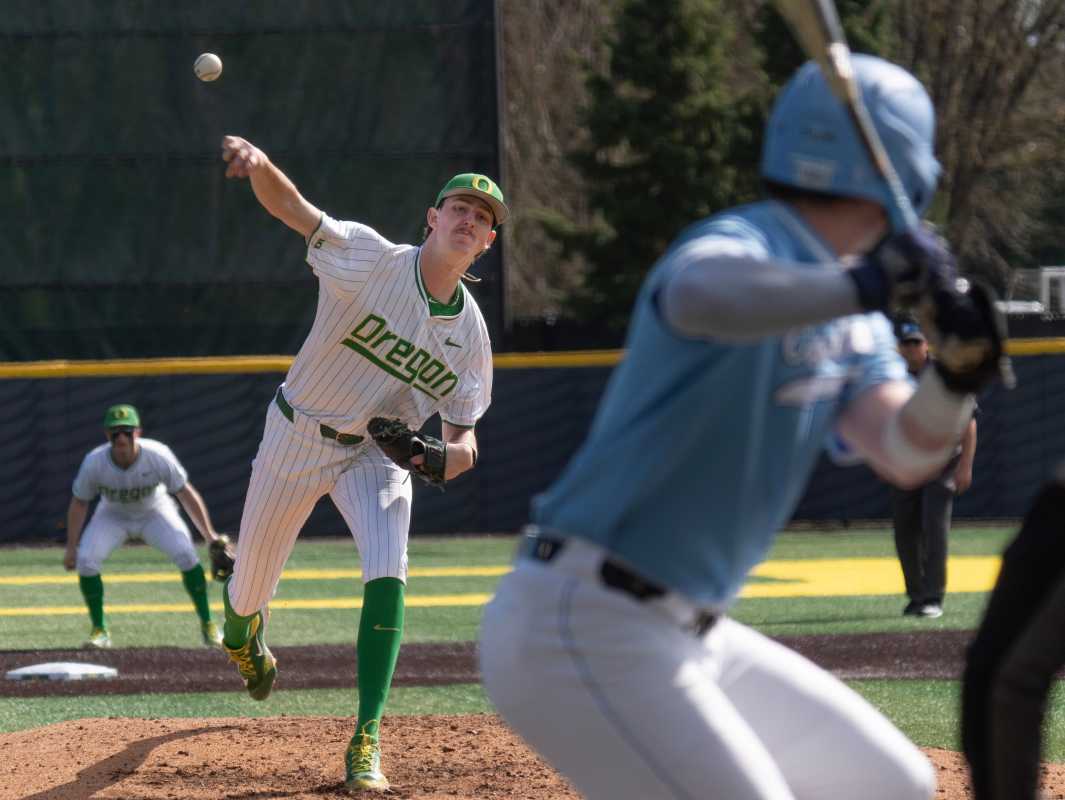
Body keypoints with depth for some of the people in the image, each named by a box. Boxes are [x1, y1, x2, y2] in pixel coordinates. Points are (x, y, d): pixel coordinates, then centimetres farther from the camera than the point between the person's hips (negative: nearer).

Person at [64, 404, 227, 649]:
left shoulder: (158, 456, -30)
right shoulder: (94, 463, -28)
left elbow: (186, 493, -19)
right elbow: (79, 503, -11)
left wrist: (209, 535, -18)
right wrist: (71, 547, -10)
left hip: (154, 512, -1)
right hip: (112, 516, 1)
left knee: (186, 554, -23)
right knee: (86, 560, -22)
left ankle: (207, 625, -7)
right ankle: (100, 630, -3)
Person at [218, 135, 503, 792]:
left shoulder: (471, 331, -8)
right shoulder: (370, 259, -19)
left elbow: (465, 438, -1)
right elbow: (290, 206, -33)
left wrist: (441, 456, -26)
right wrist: (259, 161, -55)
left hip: (379, 453, 2)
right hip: (297, 439, -2)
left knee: (388, 577, -23)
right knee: (251, 587, 11)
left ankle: (366, 743, -19)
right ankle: (244, 636, 52)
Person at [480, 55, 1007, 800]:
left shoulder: (849, 314, 14)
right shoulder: (737, 245, -15)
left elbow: (903, 454, 0)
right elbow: (701, 297, -41)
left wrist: (956, 375, -18)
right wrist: (869, 284, -40)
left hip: (688, 635, 10)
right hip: (586, 627, -10)